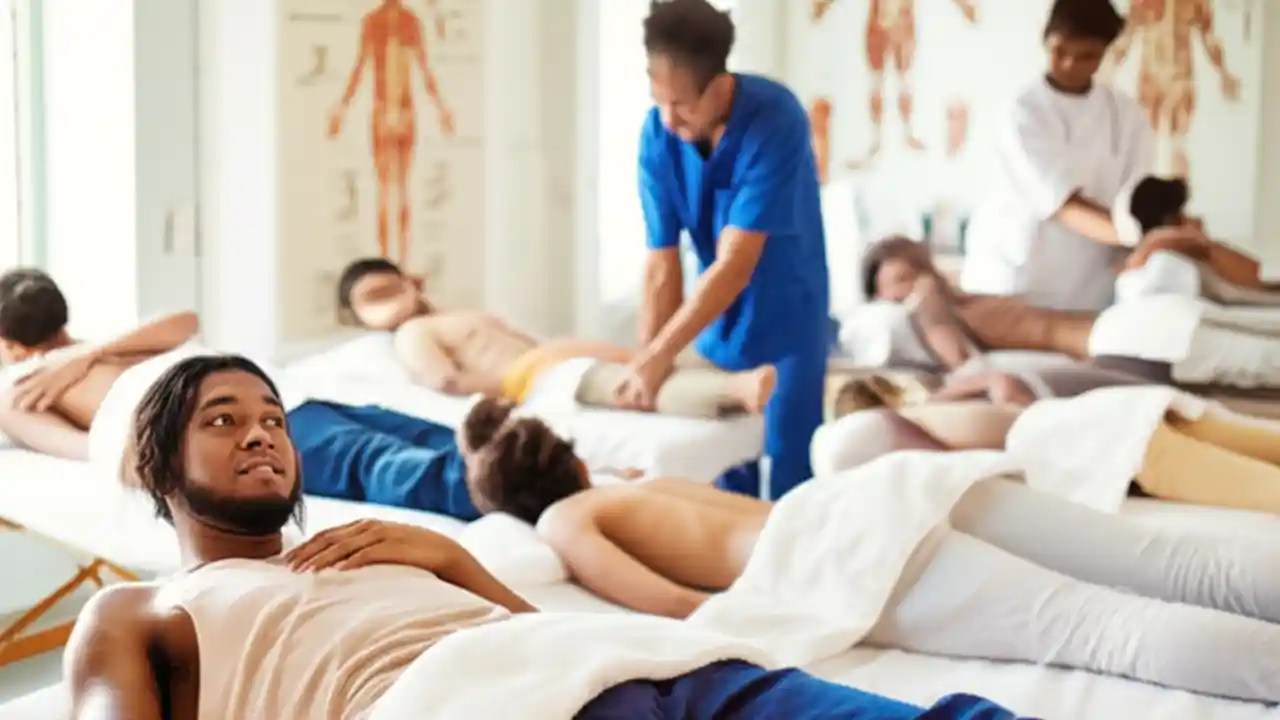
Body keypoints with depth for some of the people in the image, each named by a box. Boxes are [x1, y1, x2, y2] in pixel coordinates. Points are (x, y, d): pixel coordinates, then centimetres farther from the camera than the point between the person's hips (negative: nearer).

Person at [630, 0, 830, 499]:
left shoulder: (773, 119, -27)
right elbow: (661, 269, -13)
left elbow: (734, 265, -29)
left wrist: (657, 357, -30)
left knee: (787, 479, -2)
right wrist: (645, 367, -21)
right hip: (714, 320, 4)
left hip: (785, 322, -4)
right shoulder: (658, 134, -14)